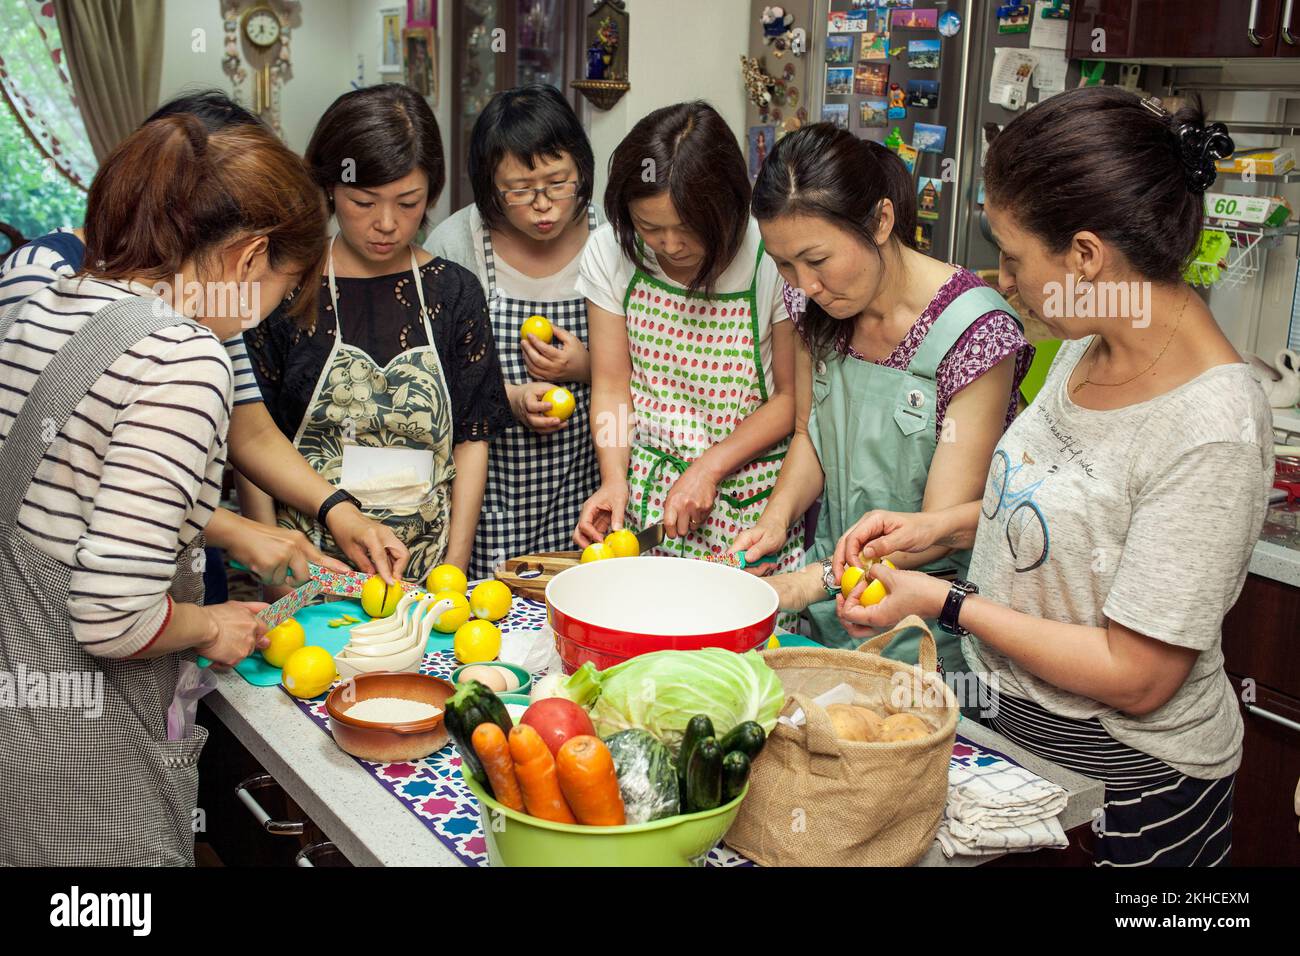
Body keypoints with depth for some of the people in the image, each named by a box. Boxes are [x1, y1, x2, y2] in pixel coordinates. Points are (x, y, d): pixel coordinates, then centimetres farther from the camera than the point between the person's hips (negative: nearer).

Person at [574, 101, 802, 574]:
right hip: (647, 487, 3)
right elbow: (611, 384, -1)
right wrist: (614, 481, -14)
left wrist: (708, 468, -14)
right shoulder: (609, 252, -5)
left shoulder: (772, 259, -15)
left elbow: (791, 395, -7)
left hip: (747, 494, -2)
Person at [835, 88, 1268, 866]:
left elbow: (1135, 676, -25)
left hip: (1127, 782, -7)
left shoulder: (1212, 431, -29)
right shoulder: (1092, 344, -4)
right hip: (1011, 719, 7)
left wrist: (946, 604, -19)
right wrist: (941, 526, 0)